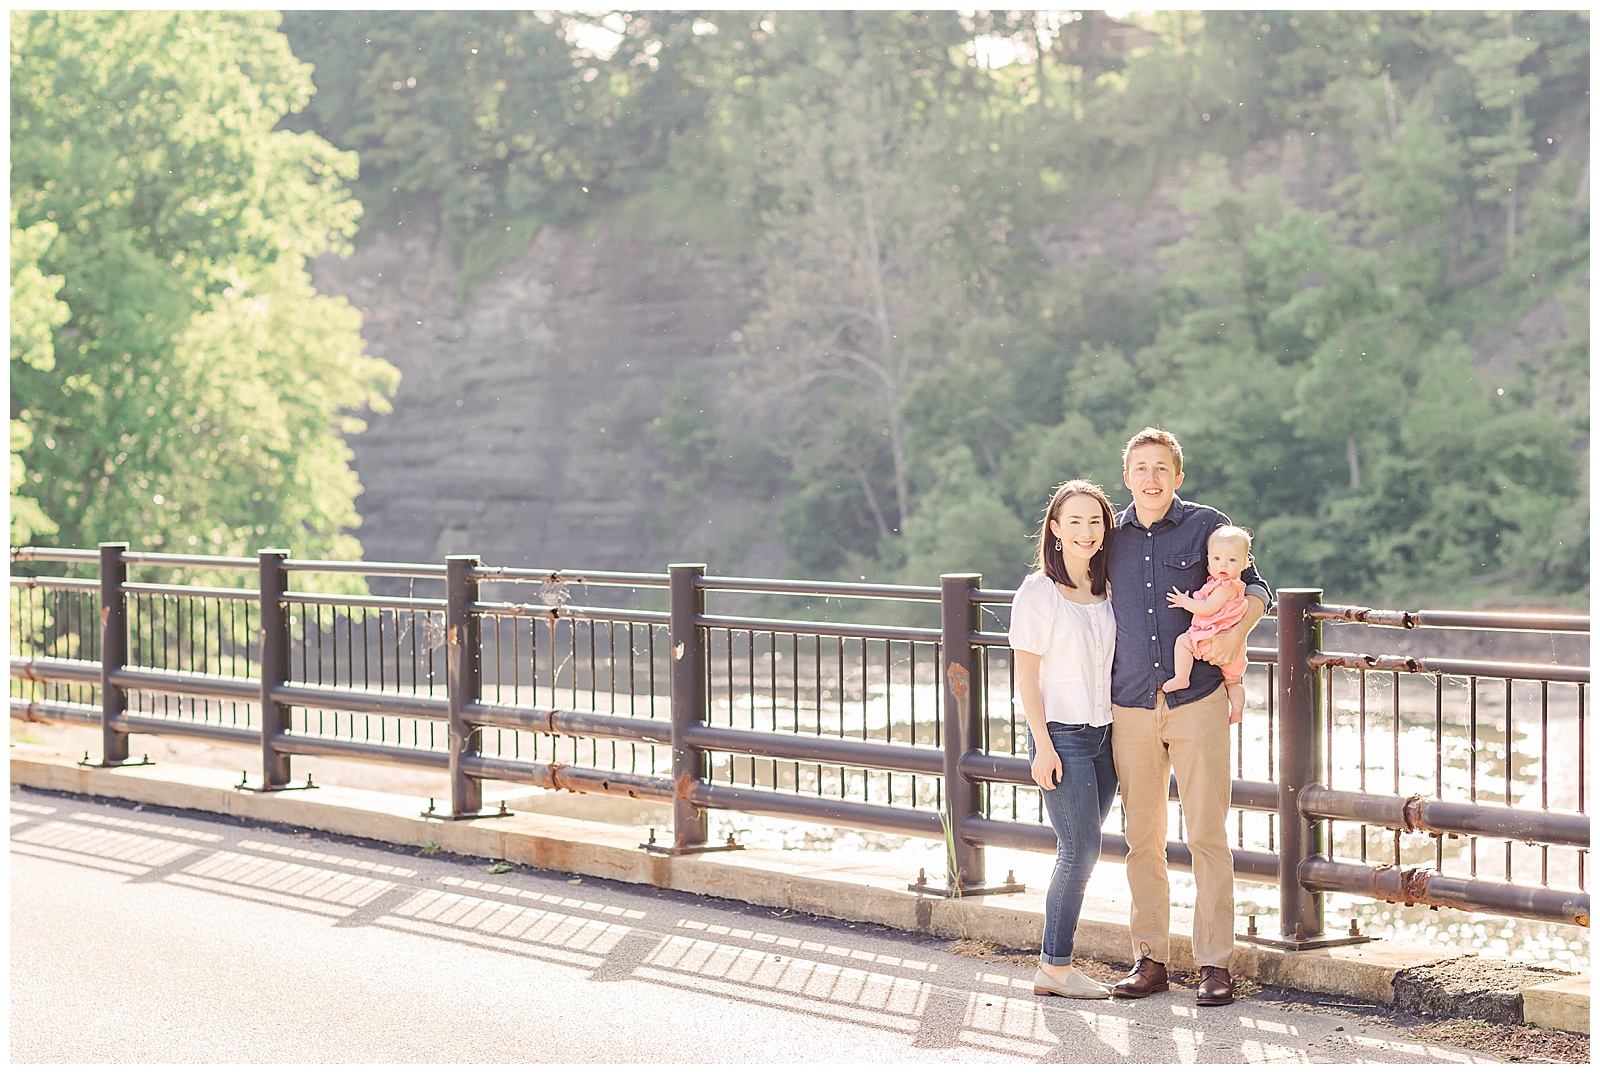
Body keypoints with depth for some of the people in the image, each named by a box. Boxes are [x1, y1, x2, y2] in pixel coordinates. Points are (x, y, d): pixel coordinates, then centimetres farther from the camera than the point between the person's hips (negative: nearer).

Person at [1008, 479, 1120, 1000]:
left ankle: (1055, 961, 12)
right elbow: (1026, 675, -9)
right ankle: (1055, 968, -3)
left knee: (1081, 852, 6)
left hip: (1102, 735, 6)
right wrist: (1043, 746, -14)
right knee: (1081, 849, -10)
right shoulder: (1038, 592, -8)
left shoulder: (1105, 590, 12)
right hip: (1060, 735, -6)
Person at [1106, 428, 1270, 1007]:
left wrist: (1236, 629, -14)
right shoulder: (1110, 536, 10)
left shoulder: (1207, 525, 2)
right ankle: (1151, 959, 14)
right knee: (1143, 840, 5)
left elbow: (1254, 588, 8)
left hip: (1197, 702, -3)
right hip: (1131, 709, 3)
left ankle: (1214, 964, 2)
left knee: (1207, 836, -3)